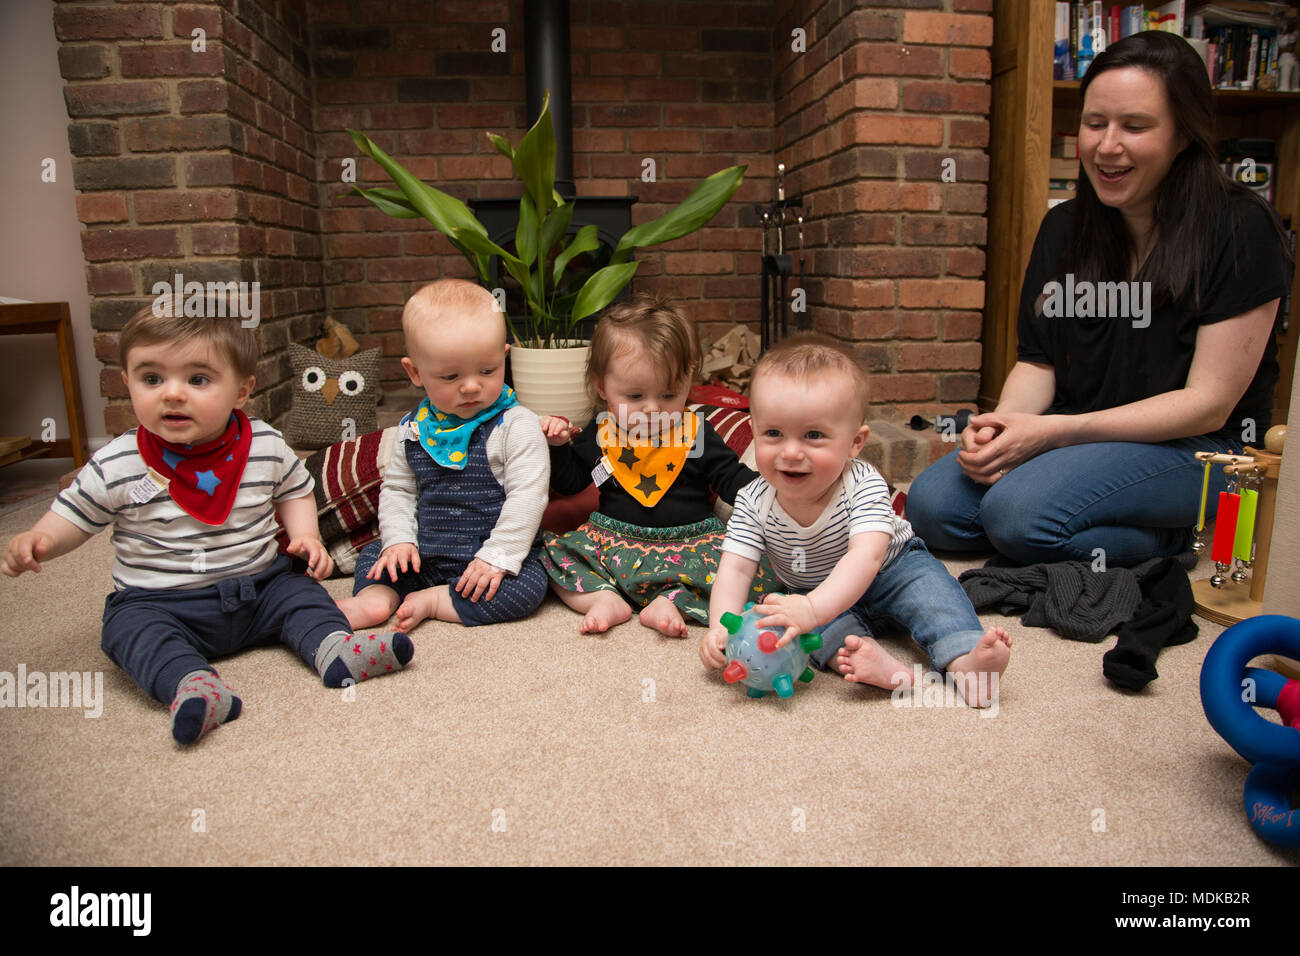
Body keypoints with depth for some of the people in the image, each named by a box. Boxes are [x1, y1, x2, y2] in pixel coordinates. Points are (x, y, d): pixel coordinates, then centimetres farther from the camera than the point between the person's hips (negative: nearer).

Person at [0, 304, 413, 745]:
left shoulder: (267, 447, -5)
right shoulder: (116, 466, -8)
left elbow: (294, 491, 13)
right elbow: (73, 514, 4)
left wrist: (305, 535, -4)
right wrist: (37, 540, -17)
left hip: (259, 587, 2)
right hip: (157, 601, -2)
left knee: (300, 591, -16)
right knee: (130, 628, -27)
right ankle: (193, 685, -46)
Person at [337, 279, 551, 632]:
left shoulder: (516, 426, -15)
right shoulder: (414, 429, 1)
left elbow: (526, 497, -19)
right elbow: (397, 489, 11)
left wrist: (497, 557, -23)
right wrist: (399, 539, -4)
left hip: (491, 554, -5)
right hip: (425, 556, 5)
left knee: (527, 586, -28)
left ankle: (433, 602, -17)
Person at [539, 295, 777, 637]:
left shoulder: (695, 434, -2)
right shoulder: (601, 438, 2)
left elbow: (732, 480, 1)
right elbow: (569, 483, 14)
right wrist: (558, 446, -2)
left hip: (692, 543, -1)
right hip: (614, 542, 2)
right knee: (550, 548, -13)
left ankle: (671, 602, -28)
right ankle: (605, 599, -24)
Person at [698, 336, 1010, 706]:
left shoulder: (863, 485, -31)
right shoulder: (753, 503, -21)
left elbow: (866, 558, -45)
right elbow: (734, 569, -23)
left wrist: (813, 608, -62)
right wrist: (721, 628, -44)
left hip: (889, 571, -2)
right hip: (810, 591, 2)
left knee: (925, 580, -29)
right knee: (777, 610, -27)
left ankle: (964, 658, -44)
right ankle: (856, 652, -46)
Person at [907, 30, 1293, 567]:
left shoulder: (1238, 231, -11)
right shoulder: (1062, 228, 6)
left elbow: (1209, 403, -15)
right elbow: (1037, 361, 7)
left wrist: (1055, 431, -23)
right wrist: (1002, 424, -16)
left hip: (1193, 448, -6)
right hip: (1069, 439, 6)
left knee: (1018, 509, -31)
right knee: (930, 505, -16)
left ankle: (1171, 544, -4)